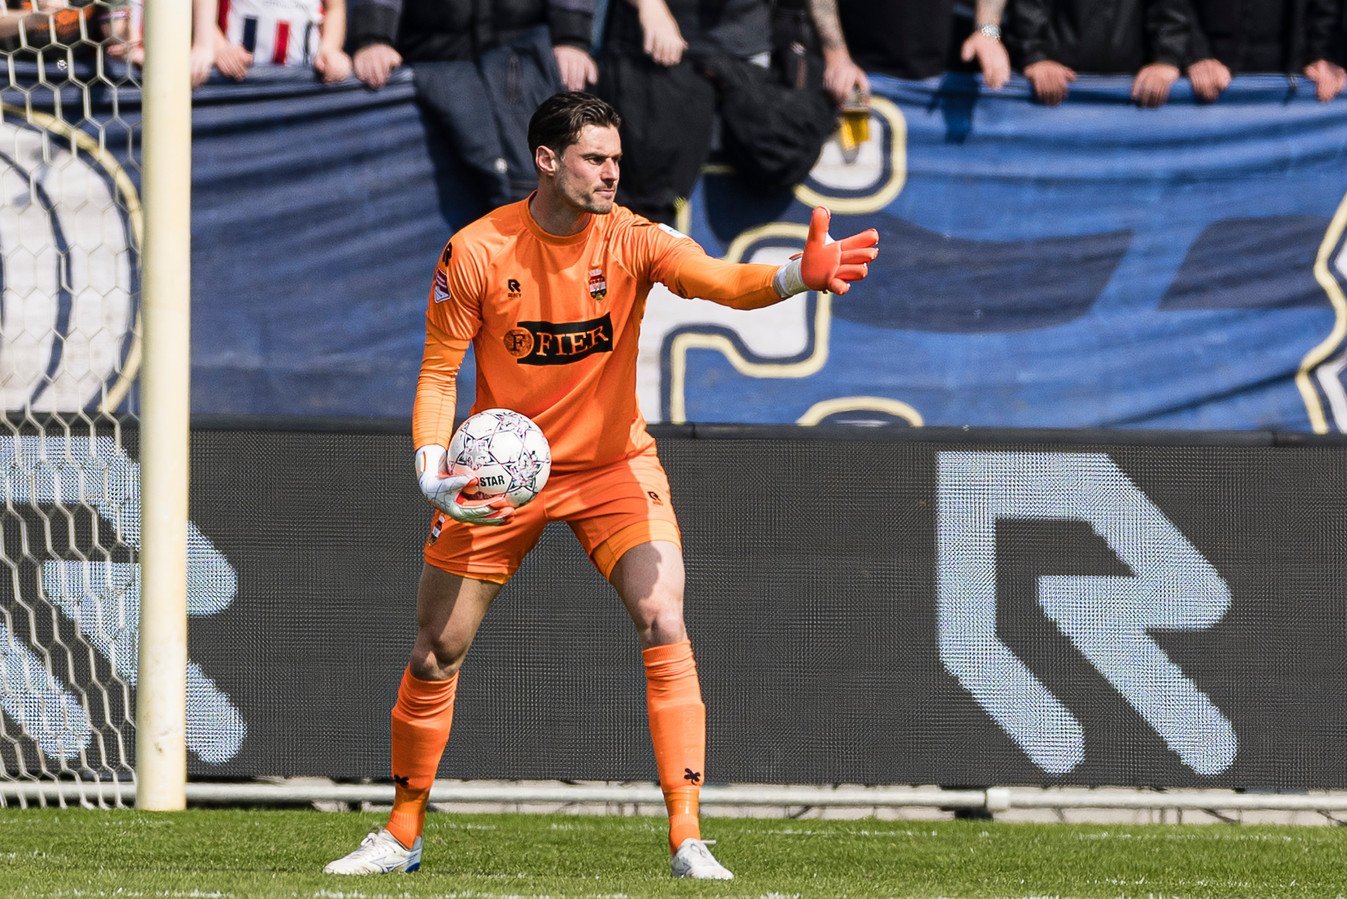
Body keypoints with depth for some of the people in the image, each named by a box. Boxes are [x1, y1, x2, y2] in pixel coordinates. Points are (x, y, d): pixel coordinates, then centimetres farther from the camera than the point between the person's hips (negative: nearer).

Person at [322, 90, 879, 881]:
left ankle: (688, 839, -17)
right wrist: (433, 473, -23)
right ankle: (402, 836, 23)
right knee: (436, 653, 4)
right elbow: (439, 373, -7)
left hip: (614, 466, 0)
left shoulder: (632, 239, -15)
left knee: (665, 628, -19)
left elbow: (718, 280, -32)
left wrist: (799, 276, -53)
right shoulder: (477, 253, -14)